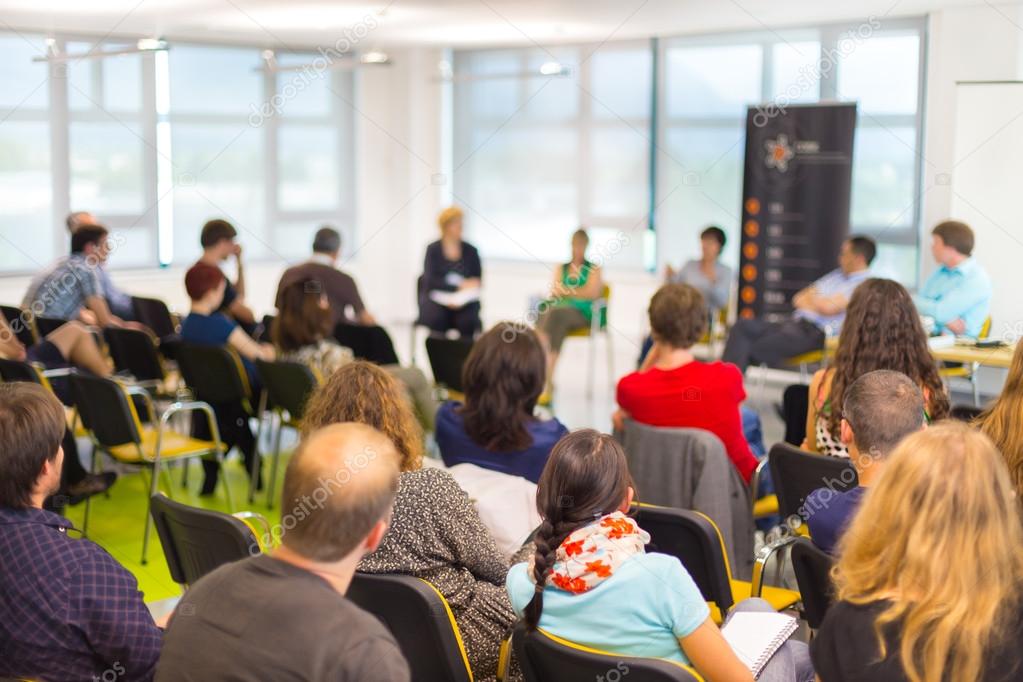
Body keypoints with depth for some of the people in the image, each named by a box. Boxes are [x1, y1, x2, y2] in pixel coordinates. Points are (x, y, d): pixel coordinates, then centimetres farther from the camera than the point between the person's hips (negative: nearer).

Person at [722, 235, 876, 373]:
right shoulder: (837, 274, 23)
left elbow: (827, 307, -17)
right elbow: (798, 299, 22)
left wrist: (807, 300, 4)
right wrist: (814, 302, -1)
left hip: (815, 333, -9)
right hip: (795, 322, 9)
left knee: (754, 350, -23)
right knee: (743, 326, -11)